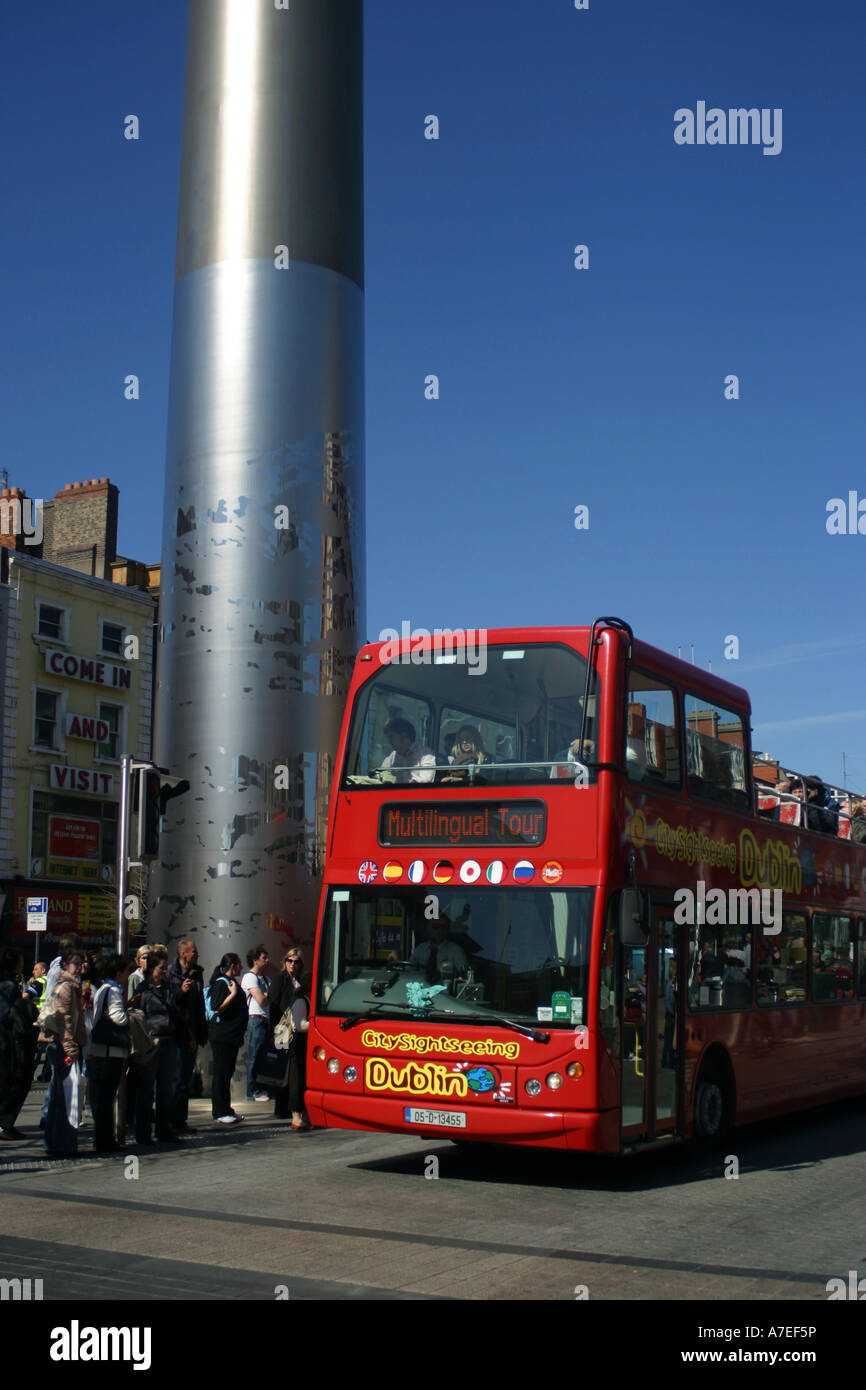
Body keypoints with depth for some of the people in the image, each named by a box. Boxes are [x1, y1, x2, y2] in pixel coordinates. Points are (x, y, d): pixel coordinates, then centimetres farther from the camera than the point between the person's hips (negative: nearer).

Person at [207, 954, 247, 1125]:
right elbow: (217, 1008, -22)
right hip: (221, 1035, -10)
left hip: (233, 1036, 10)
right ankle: (220, 1112, -3)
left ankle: (226, 1109, 17)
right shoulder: (221, 983, -12)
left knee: (228, 1072, 12)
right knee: (221, 1073, -6)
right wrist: (233, 994, -23)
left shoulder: (233, 982, 17)